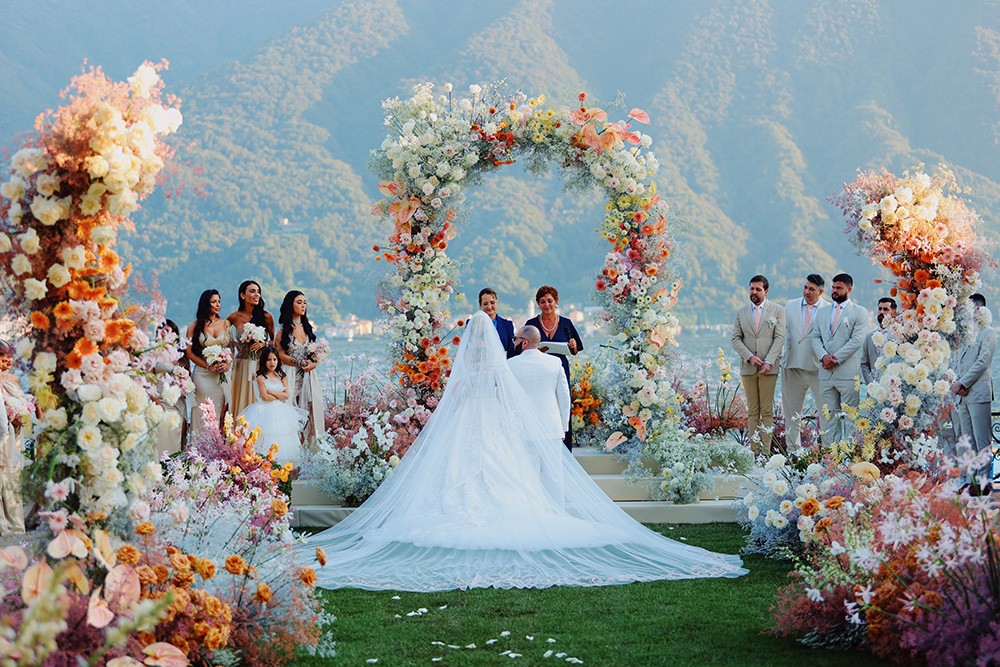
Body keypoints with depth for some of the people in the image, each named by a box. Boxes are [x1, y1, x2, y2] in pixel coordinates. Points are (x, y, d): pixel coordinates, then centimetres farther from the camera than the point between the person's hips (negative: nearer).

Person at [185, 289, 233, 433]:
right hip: (203, 374, -3)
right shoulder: (194, 326, 2)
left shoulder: (225, 323, 11)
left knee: (222, 412, -3)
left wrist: (227, 363, -7)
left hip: (223, 375, 3)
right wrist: (208, 366, -11)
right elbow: (189, 352, -2)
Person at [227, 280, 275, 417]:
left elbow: (274, 340, 9)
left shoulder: (266, 317, 0)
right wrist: (234, 344, 2)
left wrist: (263, 344, -9)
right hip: (242, 366, 0)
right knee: (242, 403, 2)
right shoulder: (235, 317, 1)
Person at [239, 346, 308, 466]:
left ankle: (281, 462, 1)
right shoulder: (260, 377, -4)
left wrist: (271, 392, -9)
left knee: (281, 438, -2)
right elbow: (265, 396, -11)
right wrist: (279, 397, -4)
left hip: (280, 411, 4)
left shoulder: (282, 376, 9)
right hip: (266, 411, -4)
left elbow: (286, 395, 0)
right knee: (267, 437, -13)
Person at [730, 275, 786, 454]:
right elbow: (735, 338, 7)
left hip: (769, 367, -2)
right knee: (752, 411, 3)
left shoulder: (777, 310, 5)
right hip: (748, 367, 2)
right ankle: (754, 450, 4)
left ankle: (766, 451, -3)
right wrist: (750, 357, -9)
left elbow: (780, 338, -2)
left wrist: (769, 362, -14)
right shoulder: (741, 312, 12)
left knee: (767, 411, -3)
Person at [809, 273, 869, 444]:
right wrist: (823, 356, -8)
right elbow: (816, 337, 12)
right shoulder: (822, 313, 20)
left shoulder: (859, 312, 4)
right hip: (826, 373, 5)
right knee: (827, 416, 2)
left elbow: (857, 340, -7)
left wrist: (835, 358, -12)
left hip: (848, 372, -5)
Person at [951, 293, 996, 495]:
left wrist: (962, 383, -13)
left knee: (982, 440, -8)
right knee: (967, 440, 9)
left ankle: (984, 481, -8)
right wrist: (956, 382, 0)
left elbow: (982, 362, -12)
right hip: (963, 394, 8)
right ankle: (972, 480, 13)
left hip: (978, 393, -8)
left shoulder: (988, 333, -3)